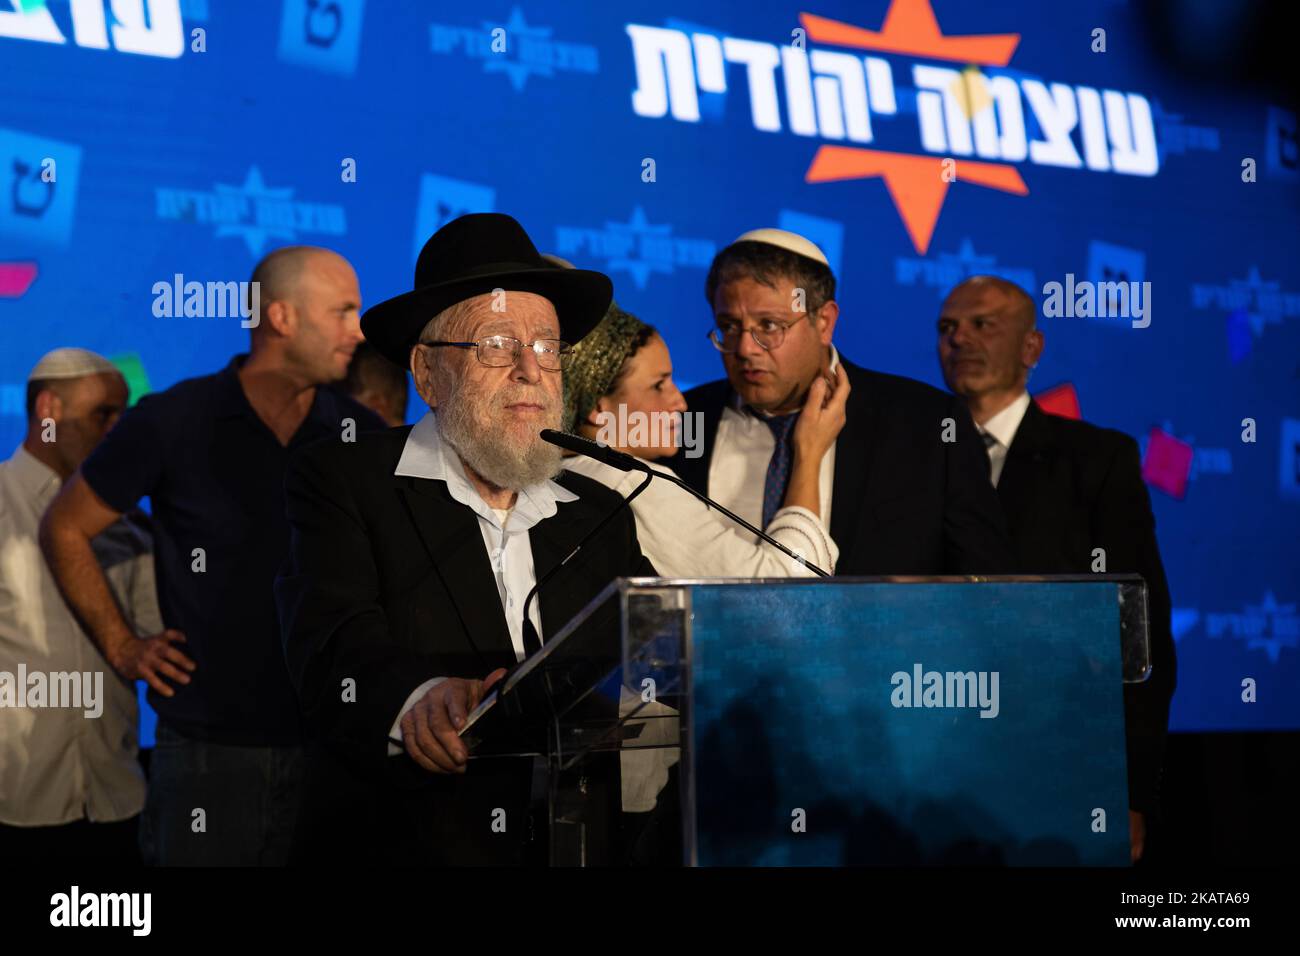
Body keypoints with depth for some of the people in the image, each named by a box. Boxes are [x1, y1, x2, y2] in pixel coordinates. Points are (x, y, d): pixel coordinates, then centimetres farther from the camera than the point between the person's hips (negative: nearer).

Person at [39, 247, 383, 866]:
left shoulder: (360, 434, 3)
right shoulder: (173, 423, -4)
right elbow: (65, 530, 6)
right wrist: (121, 648, 2)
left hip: (329, 743, 3)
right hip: (208, 749, -3)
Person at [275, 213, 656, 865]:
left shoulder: (599, 518, 17)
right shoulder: (340, 484, 4)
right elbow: (334, 655, -12)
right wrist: (421, 702, -31)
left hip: (574, 850, 3)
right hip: (395, 845, -3)